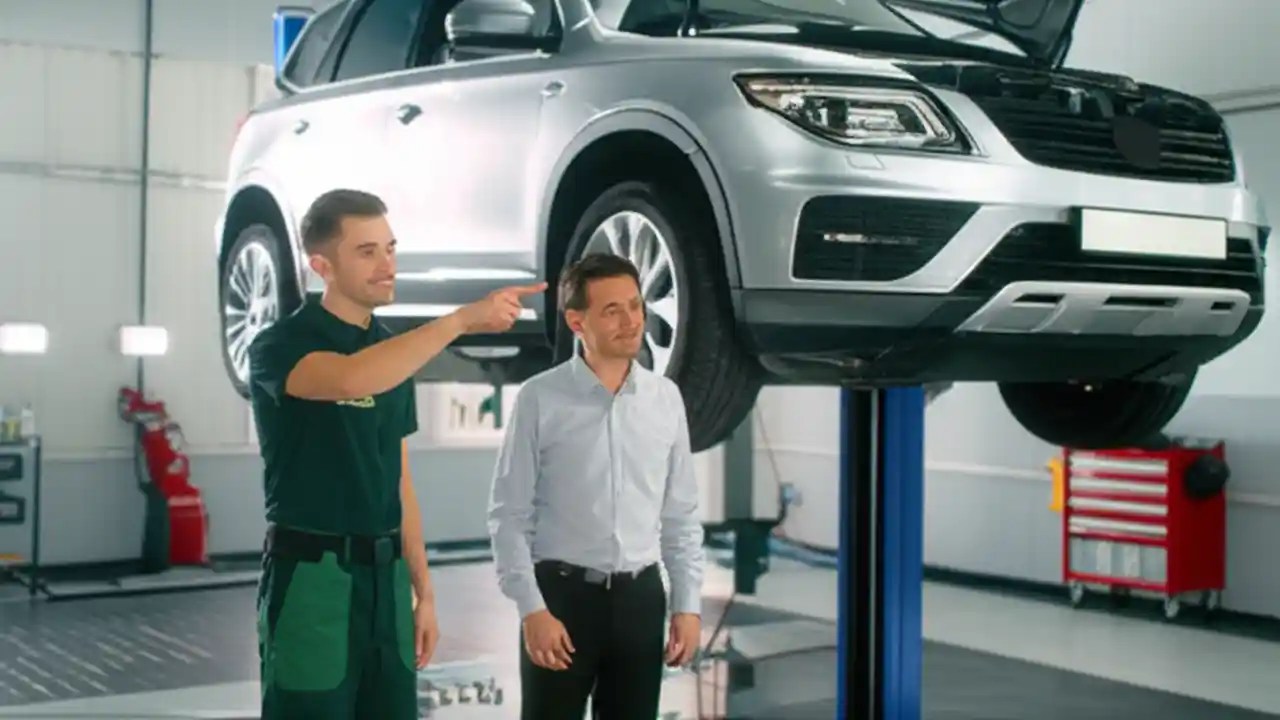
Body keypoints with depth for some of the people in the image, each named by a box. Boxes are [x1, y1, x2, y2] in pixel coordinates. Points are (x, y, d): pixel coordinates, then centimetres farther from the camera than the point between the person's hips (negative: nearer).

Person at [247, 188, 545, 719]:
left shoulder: (395, 352, 12)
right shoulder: (281, 346, -10)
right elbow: (352, 379, -33)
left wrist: (423, 591, 14)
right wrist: (461, 320, -35)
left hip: (386, 578, 7)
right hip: (311, 579, -7)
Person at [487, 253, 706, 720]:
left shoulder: (666, 399, 4)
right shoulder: (540, 399, -8)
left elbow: (681, 515, 9)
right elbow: (509, 515, -6)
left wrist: (688, 604, 5)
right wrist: (531, 608, -12)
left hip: (640, 596, 4)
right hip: (563, 593, -3)